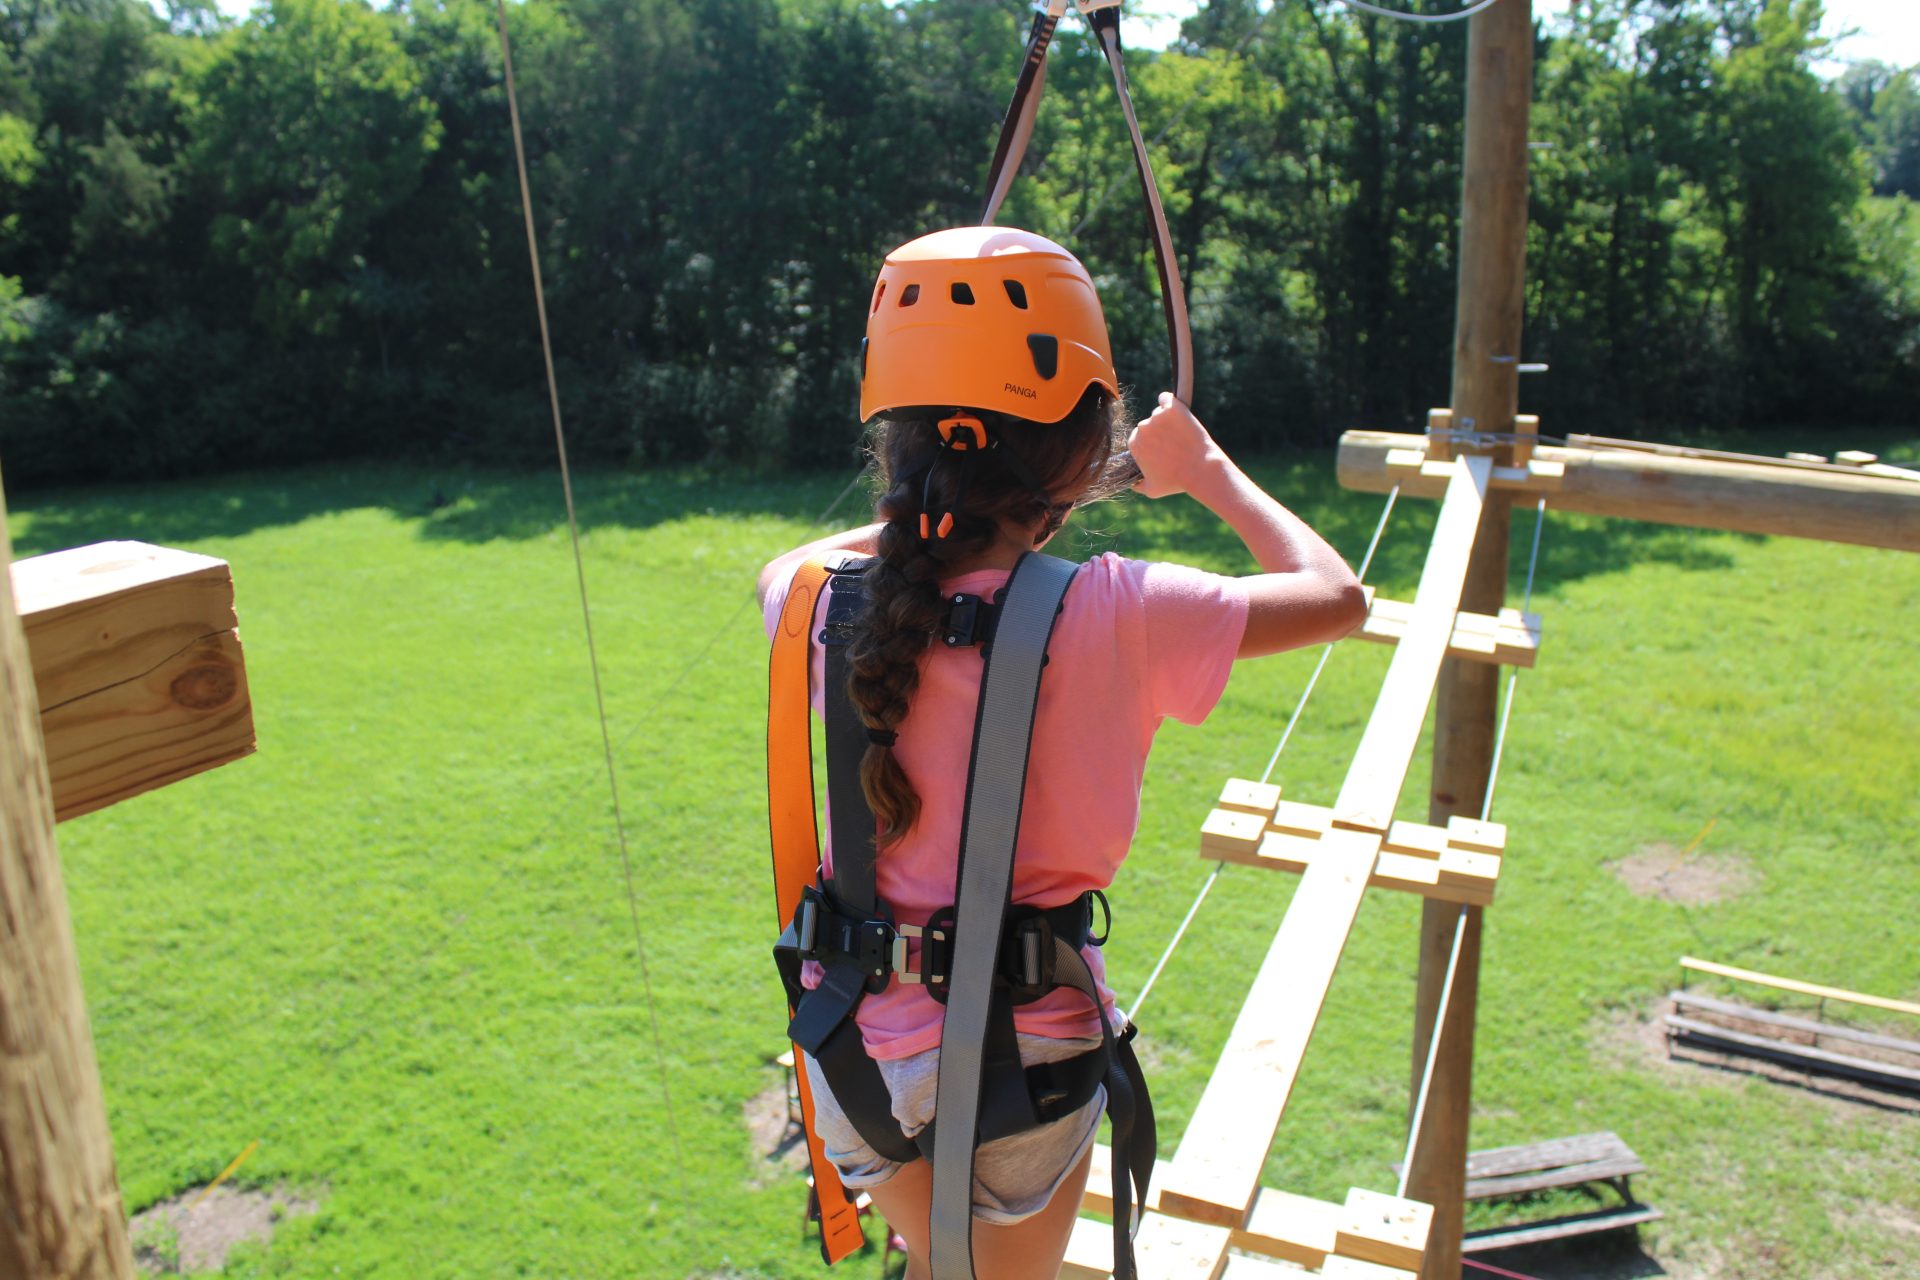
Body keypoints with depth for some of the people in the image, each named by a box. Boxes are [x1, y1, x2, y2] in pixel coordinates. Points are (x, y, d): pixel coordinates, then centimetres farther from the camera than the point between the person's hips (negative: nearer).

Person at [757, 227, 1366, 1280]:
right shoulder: (1114, 616, -22)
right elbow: (1336, 594, -7)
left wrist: (935, 507, 17)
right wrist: (1209, 472, 6)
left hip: (859, 1035, 4)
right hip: (1020, 1054, -3)